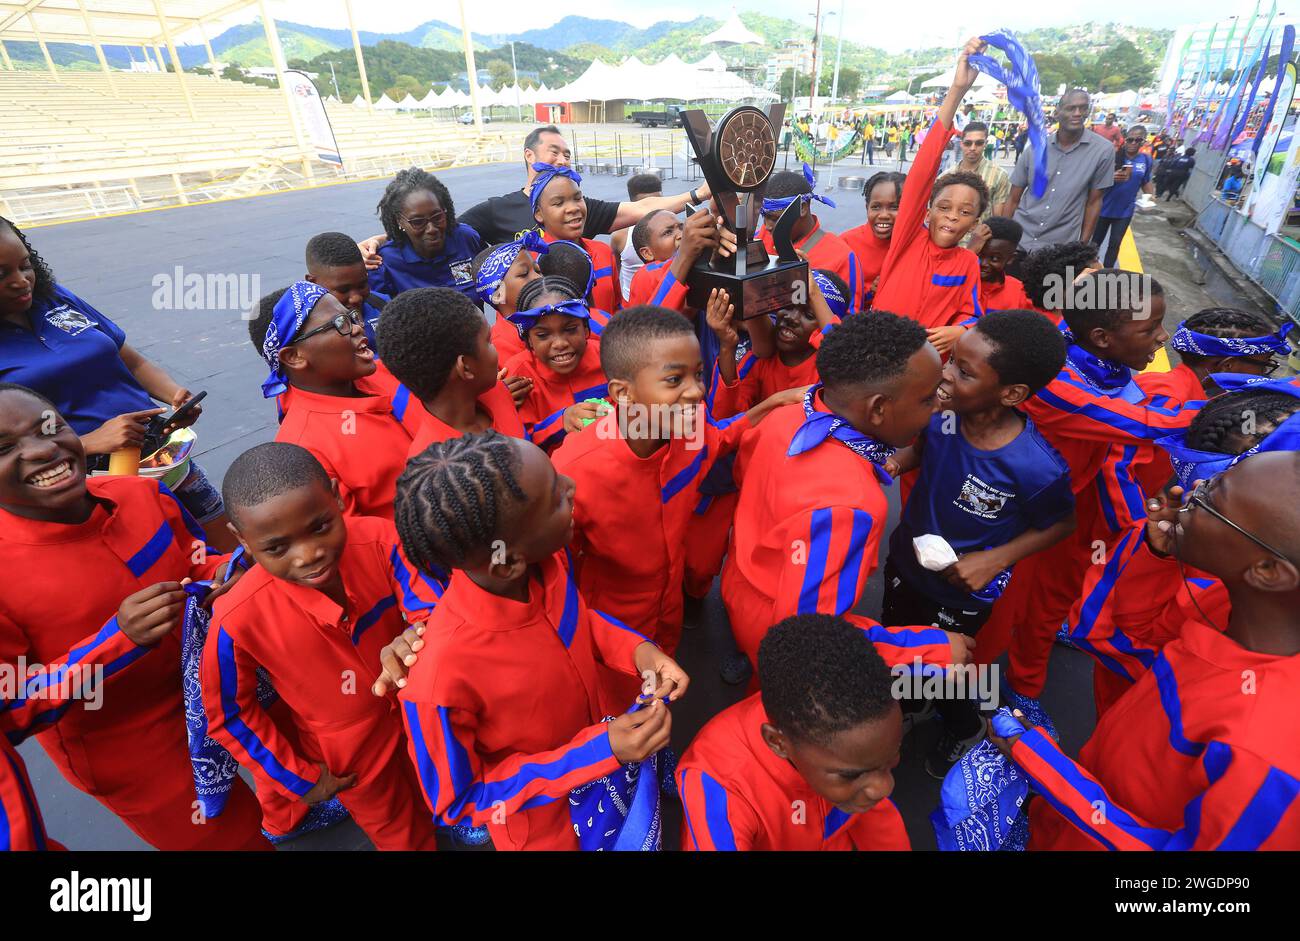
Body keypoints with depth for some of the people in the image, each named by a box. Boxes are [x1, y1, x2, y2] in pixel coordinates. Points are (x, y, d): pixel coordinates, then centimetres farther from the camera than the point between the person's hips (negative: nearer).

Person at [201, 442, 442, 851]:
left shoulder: (378, 540, -31)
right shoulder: (239, 619, -31)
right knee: (403, 835, 27)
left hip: (416, 712, 2)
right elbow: (228, 714, -13)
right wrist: (299, 778, -5)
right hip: (352, 756, -1)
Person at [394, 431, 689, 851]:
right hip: (542, 824, -4)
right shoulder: (442, 677, -41)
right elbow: (457, 802, -22)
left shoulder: (545, 559, -25)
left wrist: (636, 648, -20)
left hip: (595, 744, 4)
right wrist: (597, 752, -30)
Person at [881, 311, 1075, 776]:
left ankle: (964, 728, 56)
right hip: (905, 560, 5)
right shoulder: (941, 412, -23)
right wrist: (892, 462, -18)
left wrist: (996, 559, -23)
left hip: (961, 589, -4)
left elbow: (1060, 524, -12)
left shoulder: (1036, 467, -33)